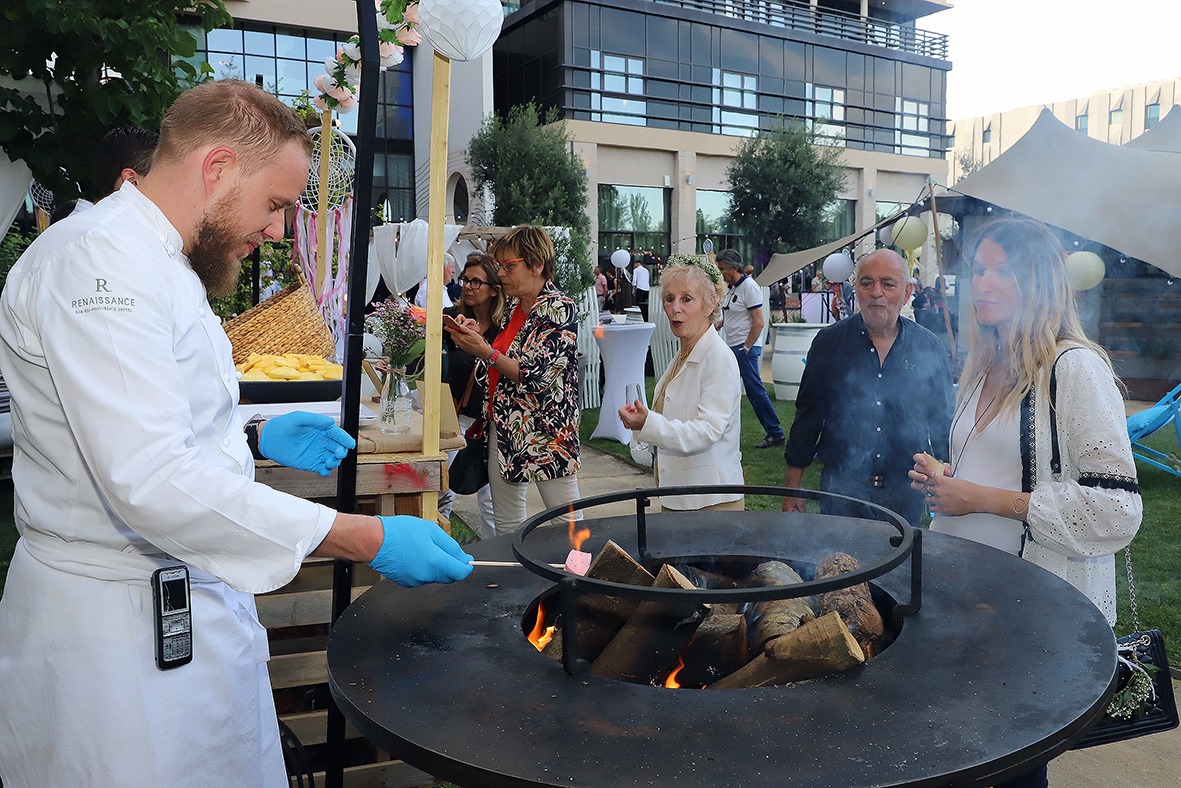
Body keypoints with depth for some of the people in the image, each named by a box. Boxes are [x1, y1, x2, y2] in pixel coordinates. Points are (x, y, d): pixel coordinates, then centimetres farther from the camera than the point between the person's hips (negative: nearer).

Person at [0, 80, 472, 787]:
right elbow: (149, 480, -31)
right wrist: (366, 539, -31)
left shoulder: (155, 264, 15)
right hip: (121, 619, -10)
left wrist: (255, 438, 9)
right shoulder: (98, 259, -20)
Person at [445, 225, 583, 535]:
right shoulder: (513, 307, 11)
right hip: (503, 427, 8)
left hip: (545, 431, -8)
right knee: (506, 523, 14)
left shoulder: (558, 308, -13)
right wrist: (478, 335, 4)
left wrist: (484, 351, -21)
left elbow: (534, 374, -20)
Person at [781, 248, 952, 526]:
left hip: (907, 493, 1)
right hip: (841, 488, -1)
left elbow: (942, 421, 10)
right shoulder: (829, 342, -1)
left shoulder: (929, 347, 1)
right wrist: (793, 484, 2)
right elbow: (807, 416, 3)